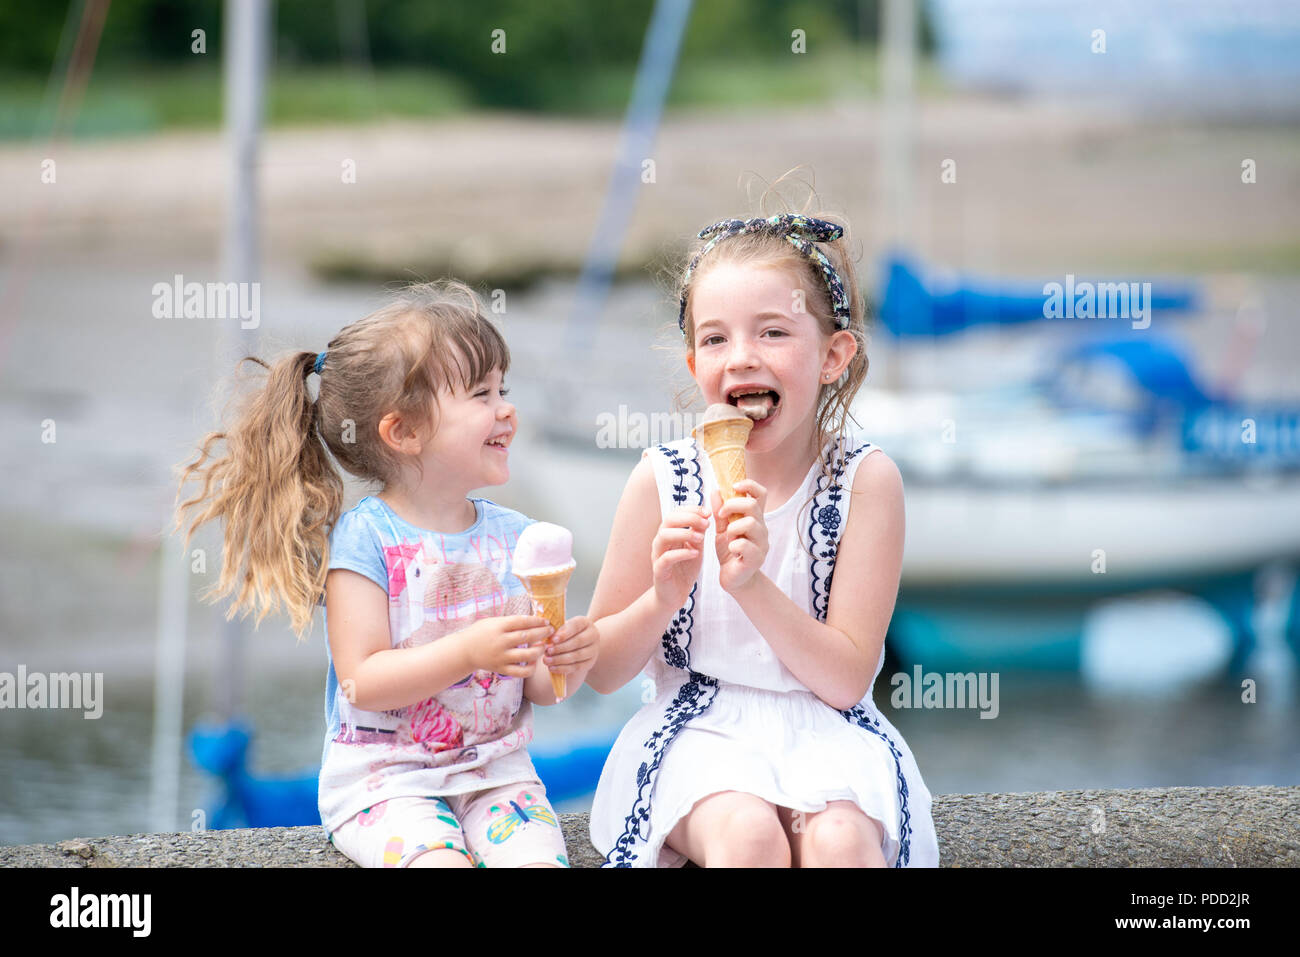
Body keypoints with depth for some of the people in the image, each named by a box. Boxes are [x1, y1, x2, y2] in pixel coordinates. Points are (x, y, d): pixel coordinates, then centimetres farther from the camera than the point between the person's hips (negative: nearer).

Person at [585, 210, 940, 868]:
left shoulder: (865, 480, -5)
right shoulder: (663, 481, -3)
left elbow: (846, 679, -8)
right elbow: (600, 671, 3)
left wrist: (752, 585, -22)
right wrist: (663, 596, -17)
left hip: (825, 732, 0)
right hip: (698, 730, 0)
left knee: (839, 838, -32)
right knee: (748, 833, -31)